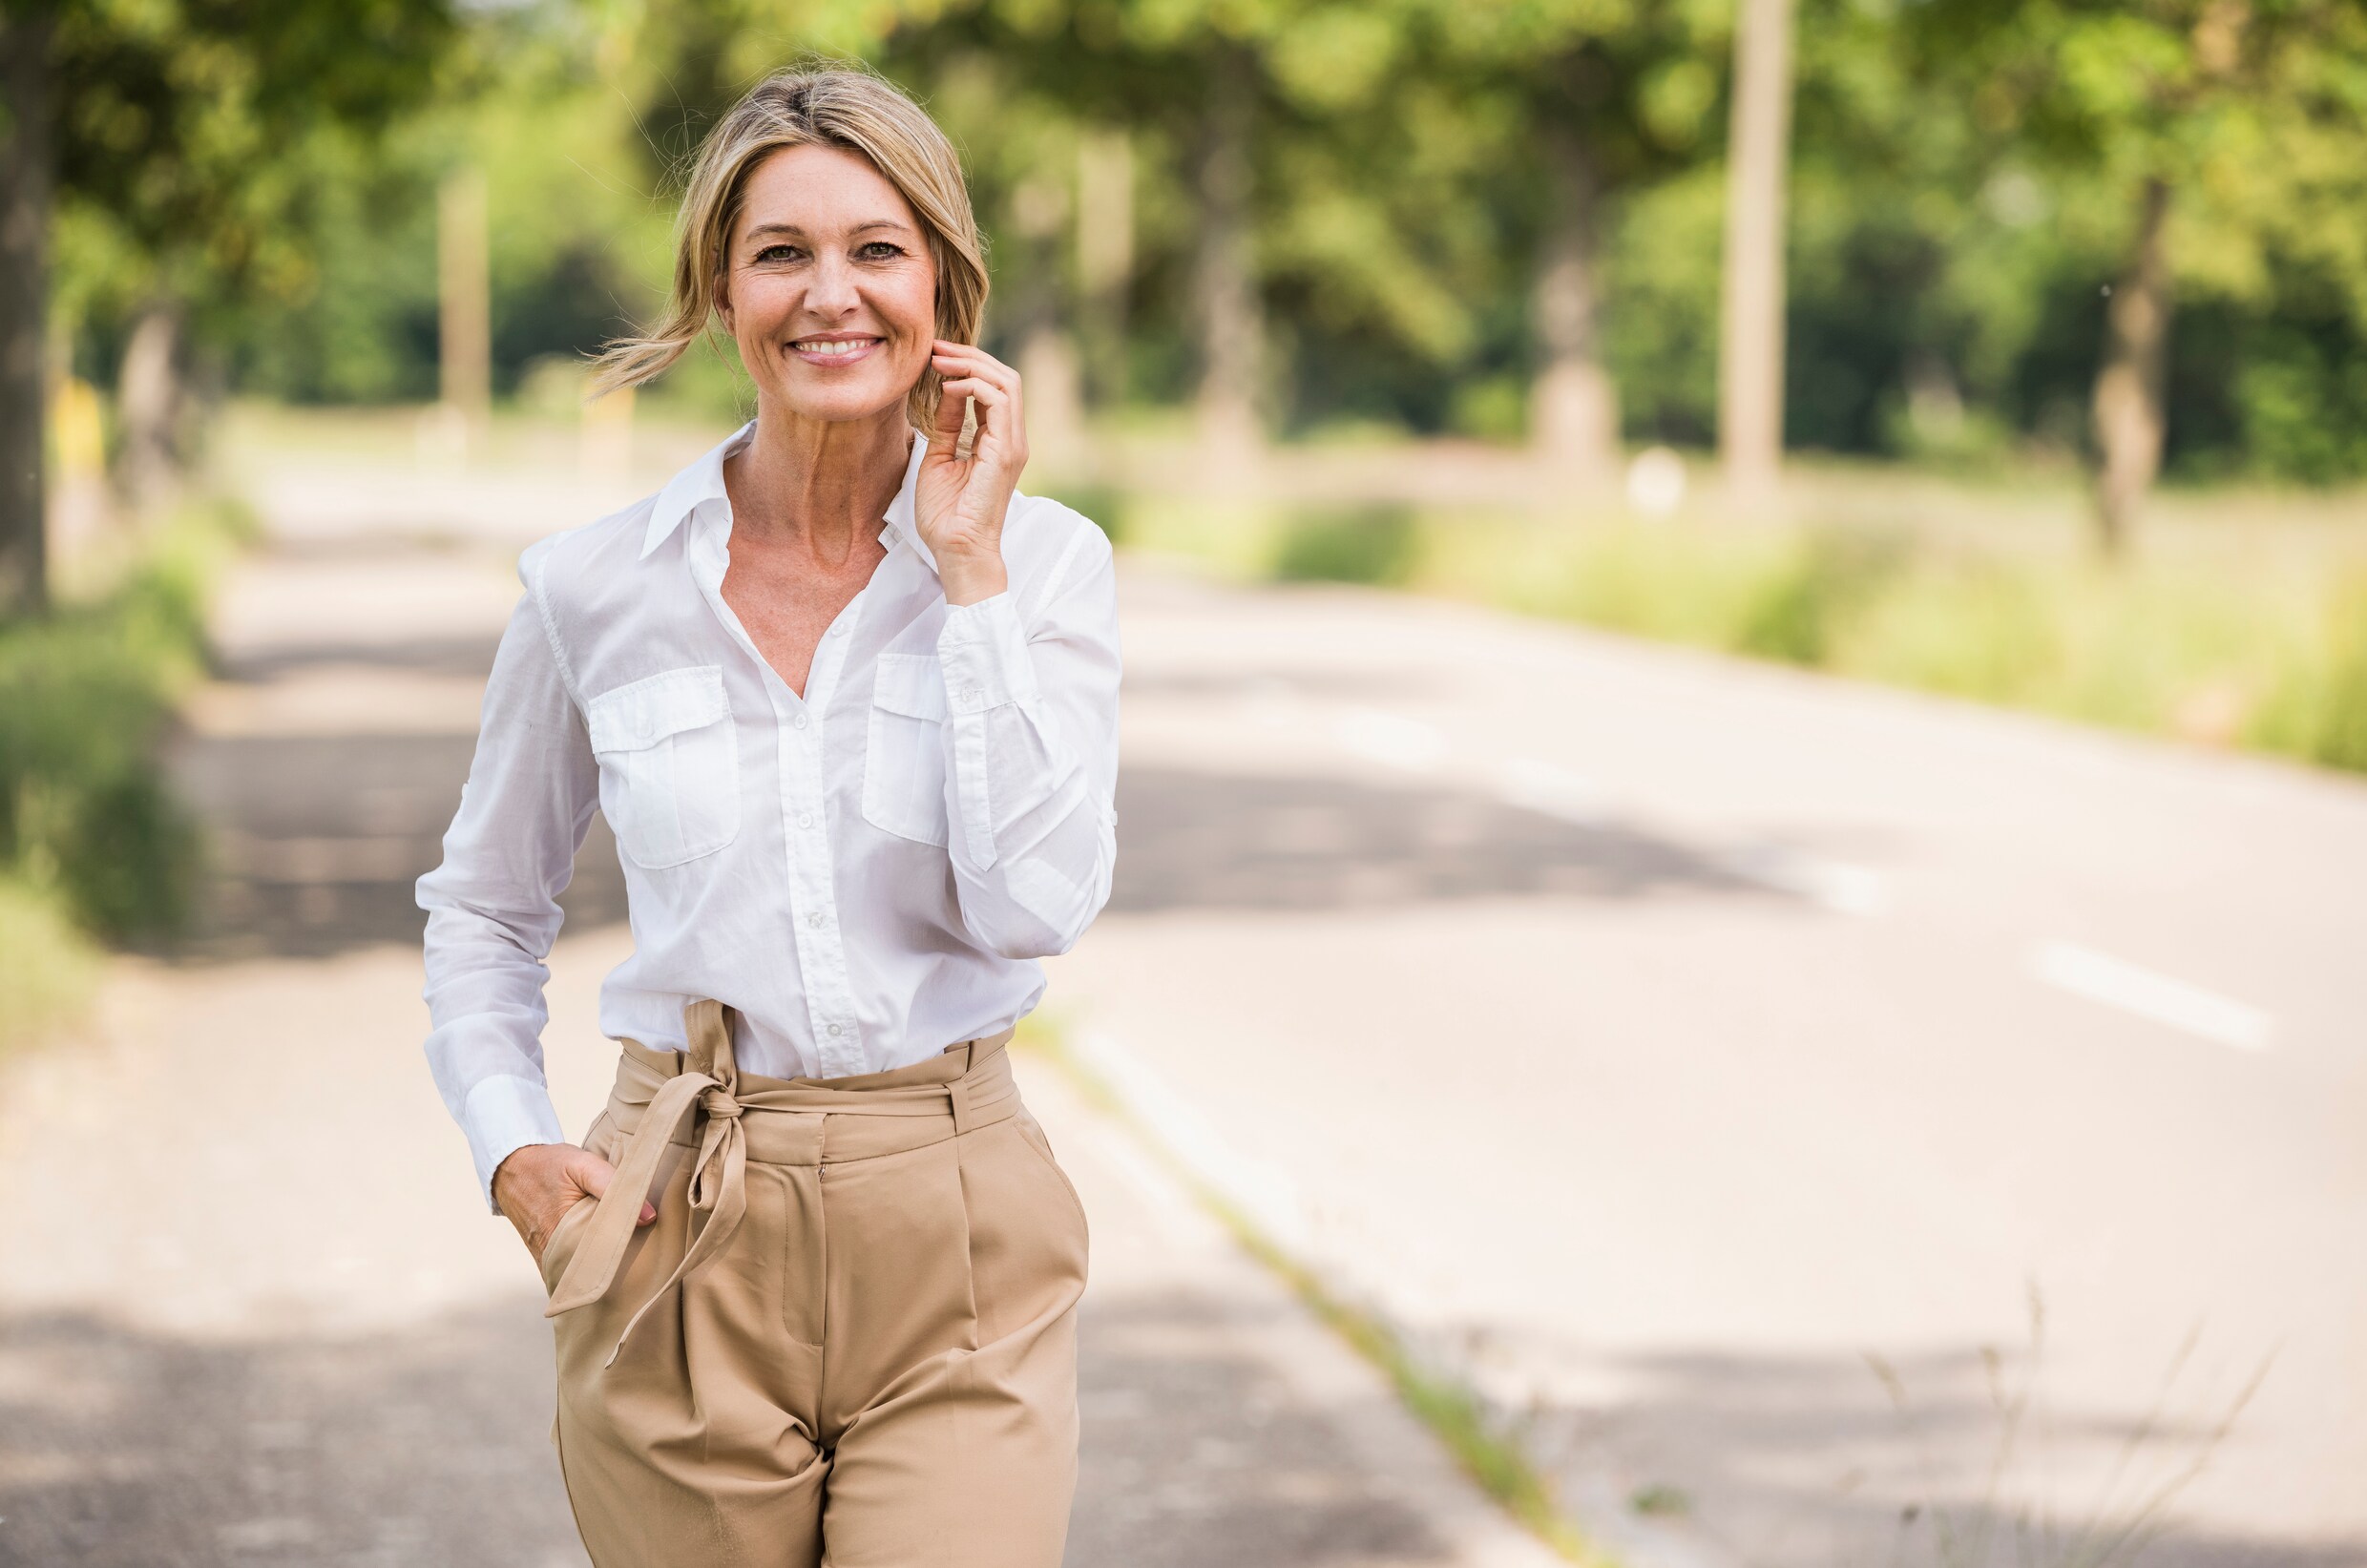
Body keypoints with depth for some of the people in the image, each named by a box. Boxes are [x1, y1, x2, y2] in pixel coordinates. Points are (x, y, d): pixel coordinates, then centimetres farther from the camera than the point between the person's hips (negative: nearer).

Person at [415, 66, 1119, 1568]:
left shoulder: (1045, 563, -1)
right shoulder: (600, 587, 1)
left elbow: (1036, 902, -15)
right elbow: (485, 905, 15)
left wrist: (971, 570, -13)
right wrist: (511, 1148, 1)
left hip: (956, 1235, -1)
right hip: (682, 1250, 1)